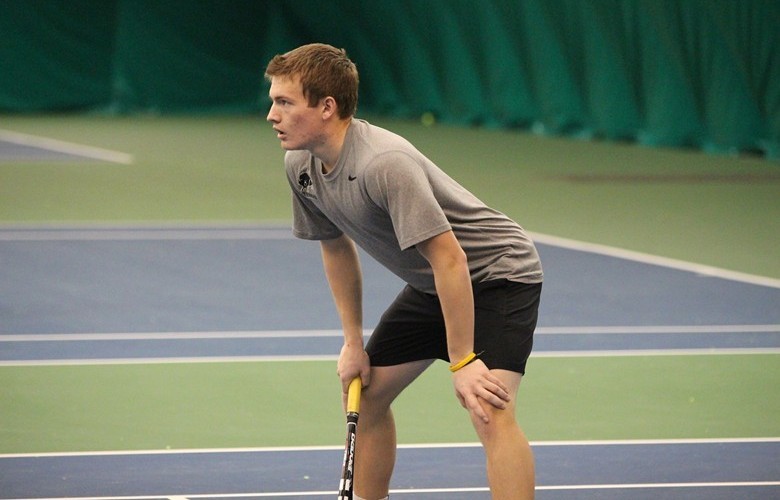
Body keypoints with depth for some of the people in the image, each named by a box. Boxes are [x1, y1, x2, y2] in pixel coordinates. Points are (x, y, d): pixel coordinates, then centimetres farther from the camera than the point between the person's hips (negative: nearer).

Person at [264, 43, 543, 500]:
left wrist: (462, 361, -31)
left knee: (490, 411, -26)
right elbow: (337, 246, 11)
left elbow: (449, 259, -33)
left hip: (499, 271, -9)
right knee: (366, 394, 12)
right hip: (431, 286, 9)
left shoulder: (384, 164, -34)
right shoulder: (301, 167, -7)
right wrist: (353, 343, 9)